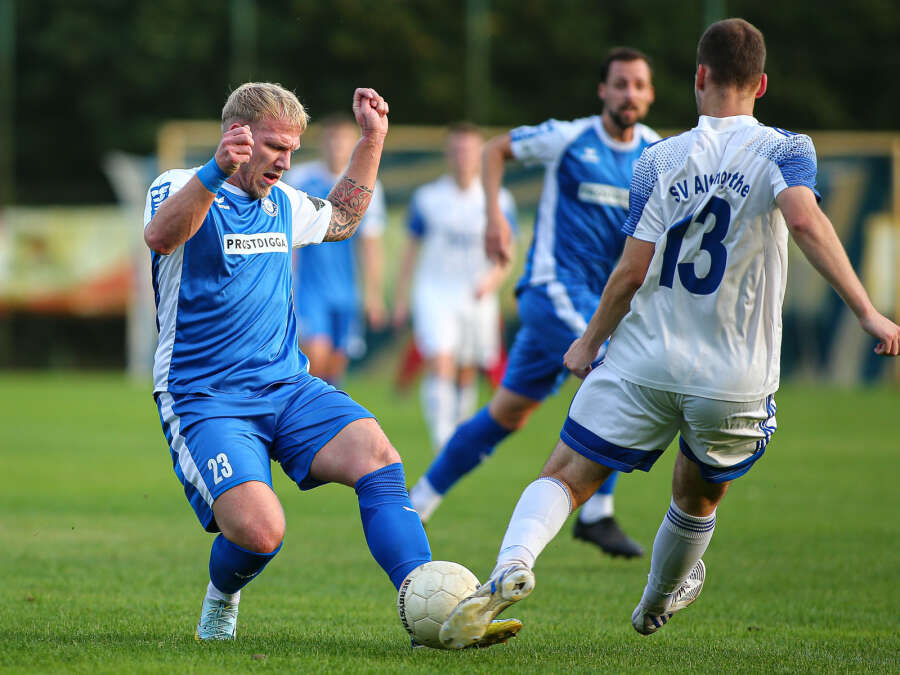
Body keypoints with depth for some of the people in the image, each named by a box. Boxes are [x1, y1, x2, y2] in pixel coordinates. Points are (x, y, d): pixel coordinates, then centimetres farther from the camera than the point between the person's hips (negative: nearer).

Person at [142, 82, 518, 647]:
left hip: (288, 387, 6)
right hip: (205, 402, -6)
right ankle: (221, 599, 9)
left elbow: (340, 220, 37)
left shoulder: (282, 203, 16)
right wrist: (217, 172, -46)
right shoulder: (180, 187, -6)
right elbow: (161, 237, -30)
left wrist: (373, 140, 28)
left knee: (375, 453, -23)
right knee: (259, 531, -26)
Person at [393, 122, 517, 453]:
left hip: (477, 299, 1)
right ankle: (442, 441, -25)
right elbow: (412, 249, 10)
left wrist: (491, 280, -16)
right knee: (440, 364, -19)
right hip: (434, 293, -1)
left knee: (467, 373, 8)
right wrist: (401, 298, 9)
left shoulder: (499, 201, 2)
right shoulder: (428, 197, 3)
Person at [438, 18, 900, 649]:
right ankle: (656, 605, 48)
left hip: (645, 362, -1)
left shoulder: (660, 159, 2)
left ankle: (513, 564, -28)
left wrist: (589, 343, 11)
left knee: (564, 477, 1)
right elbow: (805, 220, -22)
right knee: (697, 499, 26)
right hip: (736, 382, 1)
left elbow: (633, 271, -3)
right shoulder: (784, 151, -2)